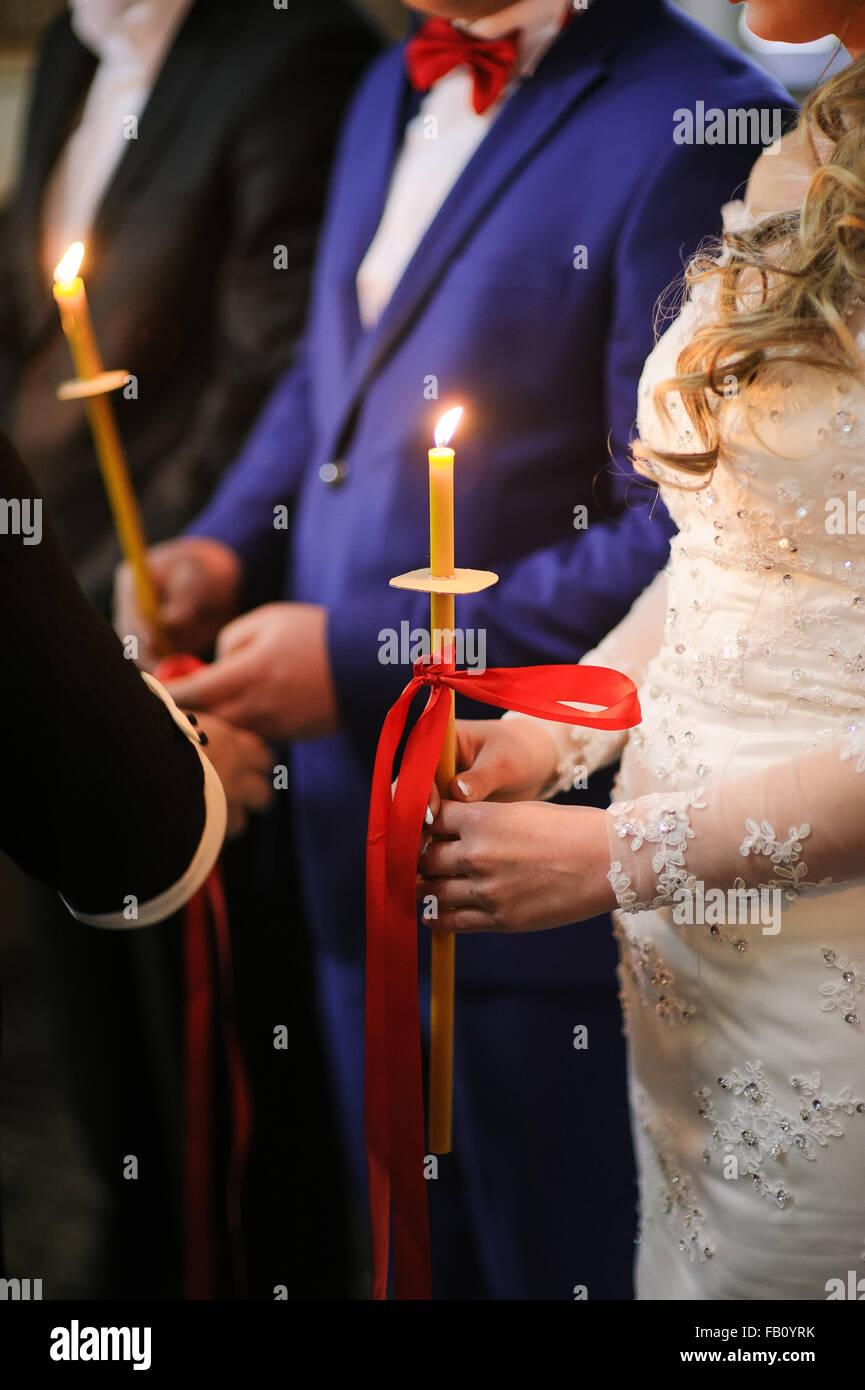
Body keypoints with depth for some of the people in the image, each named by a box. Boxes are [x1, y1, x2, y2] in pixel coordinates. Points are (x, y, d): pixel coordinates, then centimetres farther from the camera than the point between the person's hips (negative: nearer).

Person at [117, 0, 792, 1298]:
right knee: (419, 1249, 25)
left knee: (558, 1256, 12)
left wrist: (364, 658, -19)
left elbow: (681, 543, -22)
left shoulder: (693, 126, -19)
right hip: (355, 825, 8)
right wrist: (225, 543, 4)